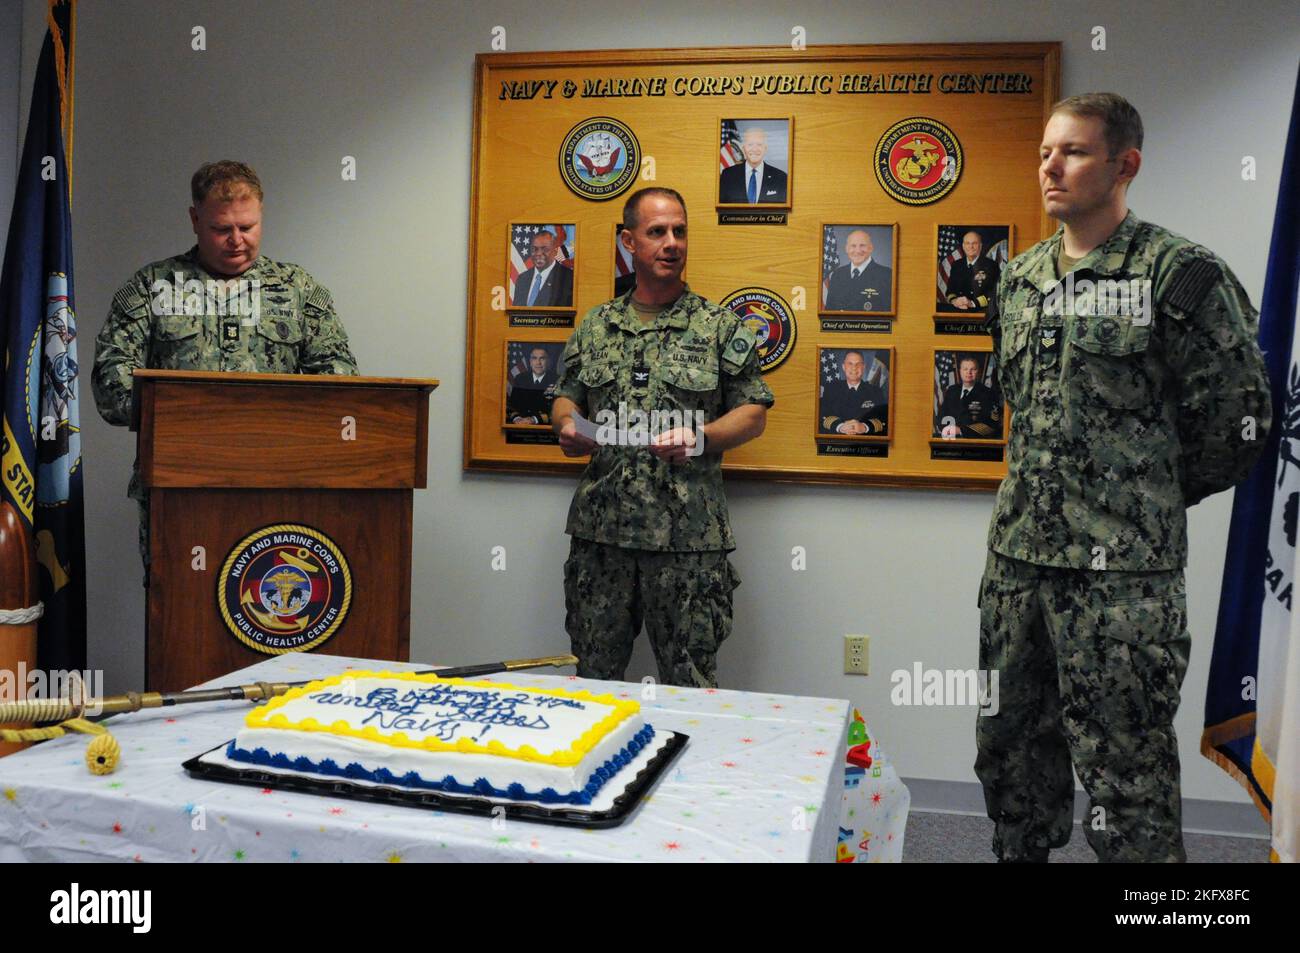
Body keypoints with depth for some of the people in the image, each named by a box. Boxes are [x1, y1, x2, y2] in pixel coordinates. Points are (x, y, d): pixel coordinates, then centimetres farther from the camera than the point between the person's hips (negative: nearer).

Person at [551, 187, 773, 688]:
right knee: (595, 673, 14)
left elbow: (753, 412, 3)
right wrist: (567, 425, -3)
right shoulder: (595, 326, 12)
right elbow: (565, 397, 20)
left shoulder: (720, 326, 3)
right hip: (600, 528, 3)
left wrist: (702, 438, -15)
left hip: (688, 534, -3)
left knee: (689, 682, 5)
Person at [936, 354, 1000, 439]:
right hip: (948, 439, 4)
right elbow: (941, 416, 17)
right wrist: (944, 428, -7)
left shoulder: (988, 394, -1)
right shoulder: (951, 391, 16)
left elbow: (991, 424, -10)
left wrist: (961, 430, -19)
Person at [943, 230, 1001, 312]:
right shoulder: (956, 265, 15)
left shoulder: (991, 265, 2)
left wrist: (972, 303, -21)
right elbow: (950, 289, 11)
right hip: (958, 310, 3)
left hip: (982, 310, -3)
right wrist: (954, 300, -13)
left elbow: (993, 293, -6)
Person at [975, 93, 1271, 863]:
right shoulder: (1020, 279, 10)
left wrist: (1151, 498, 5)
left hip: (1123, 569, -6)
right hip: (1016, 553, 7)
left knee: (1125, 771, 3)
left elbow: (1236, 420, -5)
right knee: (1011, 749, 17)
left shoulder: (1178, 274, -9)